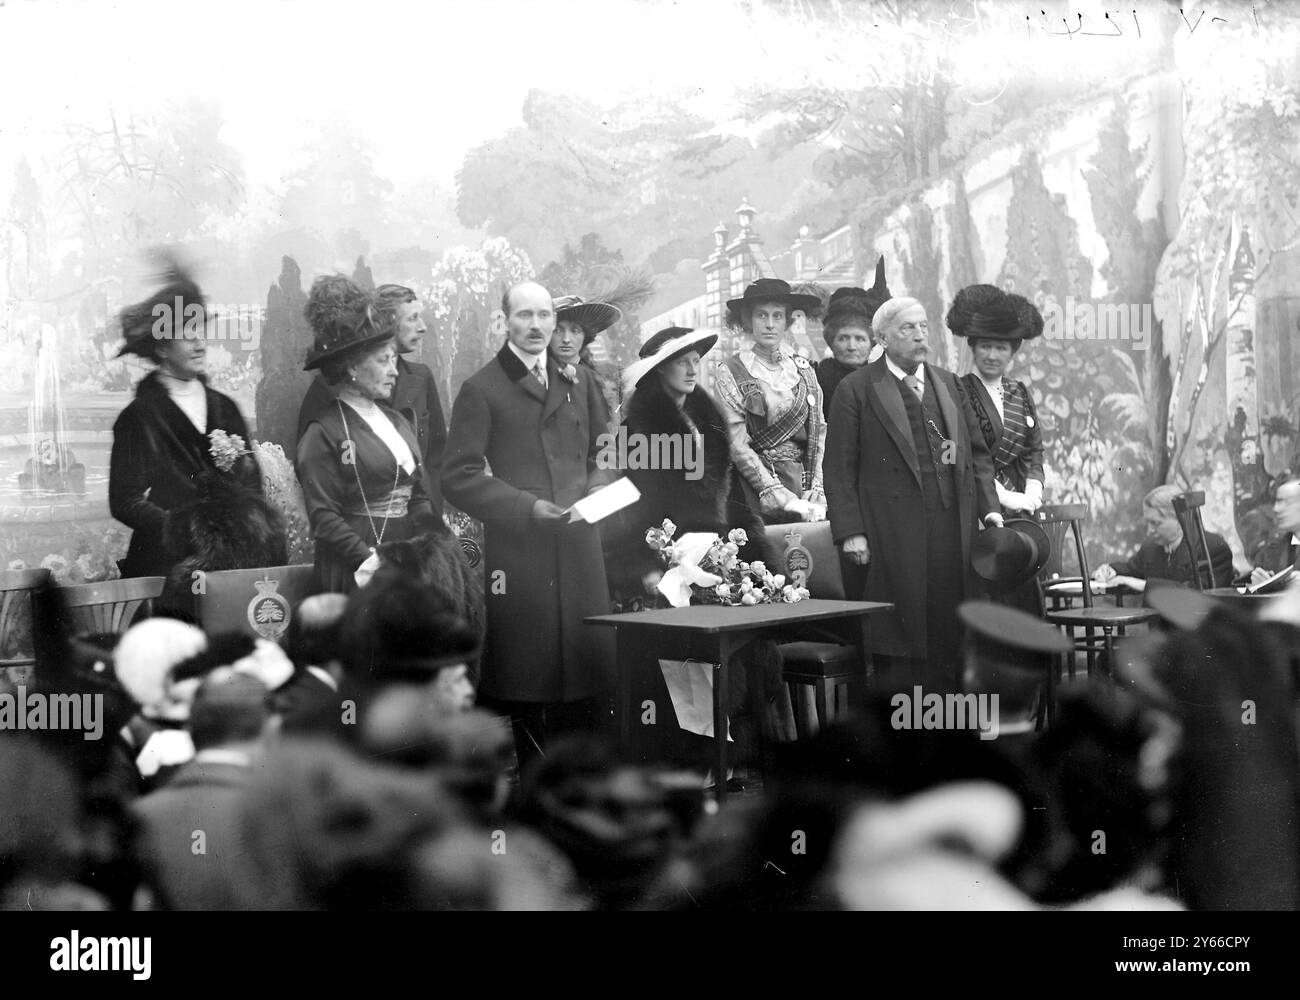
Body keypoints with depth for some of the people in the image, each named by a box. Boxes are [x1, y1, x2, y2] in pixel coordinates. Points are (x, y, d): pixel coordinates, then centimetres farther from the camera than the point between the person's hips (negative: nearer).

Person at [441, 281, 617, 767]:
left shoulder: (578, 382, 15)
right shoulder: (481, 390, -1)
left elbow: (604, 451, 24)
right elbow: (458, 476, -5)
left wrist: (598, 488, 3)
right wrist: (526, 507, -13)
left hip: (580, 543, 5)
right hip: (518, 549, -4)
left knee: (586, 659, 2)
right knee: (526, 672, -4)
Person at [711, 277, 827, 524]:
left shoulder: (803, 370, 13)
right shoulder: (728, 372, 1)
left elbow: (819, 431, 13)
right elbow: (736, 445, -6)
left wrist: (816, 488, -1)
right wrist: (777, 493, -13)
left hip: (802, 479, 3)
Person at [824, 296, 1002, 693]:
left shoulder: (948, 384, 17)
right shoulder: (856, 389, 1)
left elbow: (977, 452, 20)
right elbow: (839, 469, -2)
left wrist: (988, 507, 6)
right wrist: (851, 532, -10)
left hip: (951, 533, 5)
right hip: (892, 539, -5)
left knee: (949, 637, 3)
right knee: (899, 648, -5)